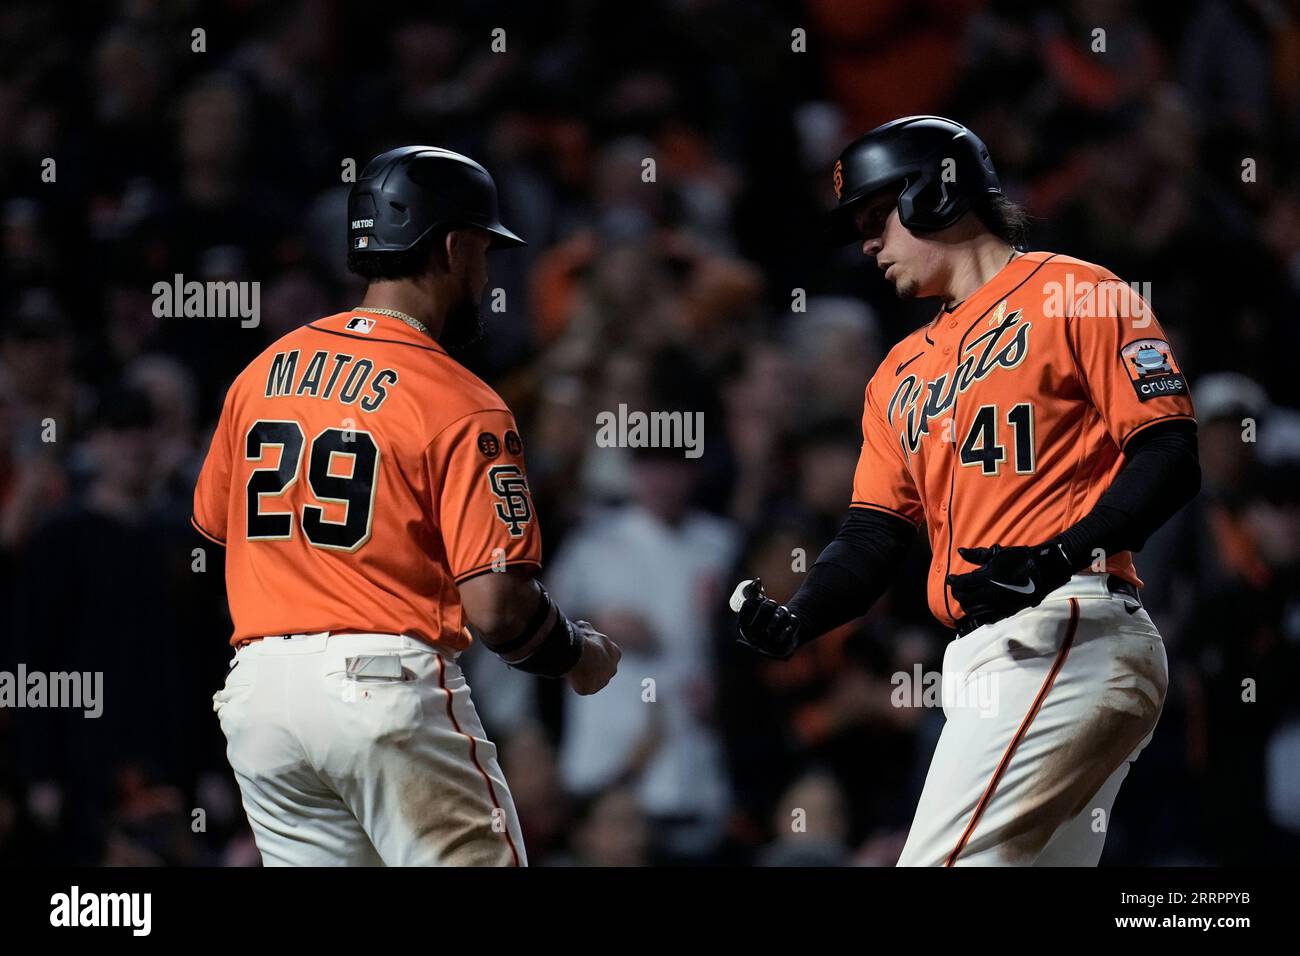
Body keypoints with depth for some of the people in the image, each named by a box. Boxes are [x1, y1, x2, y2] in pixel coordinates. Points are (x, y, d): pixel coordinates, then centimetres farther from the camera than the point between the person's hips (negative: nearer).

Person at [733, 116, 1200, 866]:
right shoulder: (902, 376, 25)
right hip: (979, 660, 9)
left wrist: (1055, 559, -21)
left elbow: (1169, 460, -7)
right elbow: (875, 537, 19)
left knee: (945, 860, -20)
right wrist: (795, 622, -1)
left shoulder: (1075, 297, 1)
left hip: (1072, 631, -9)